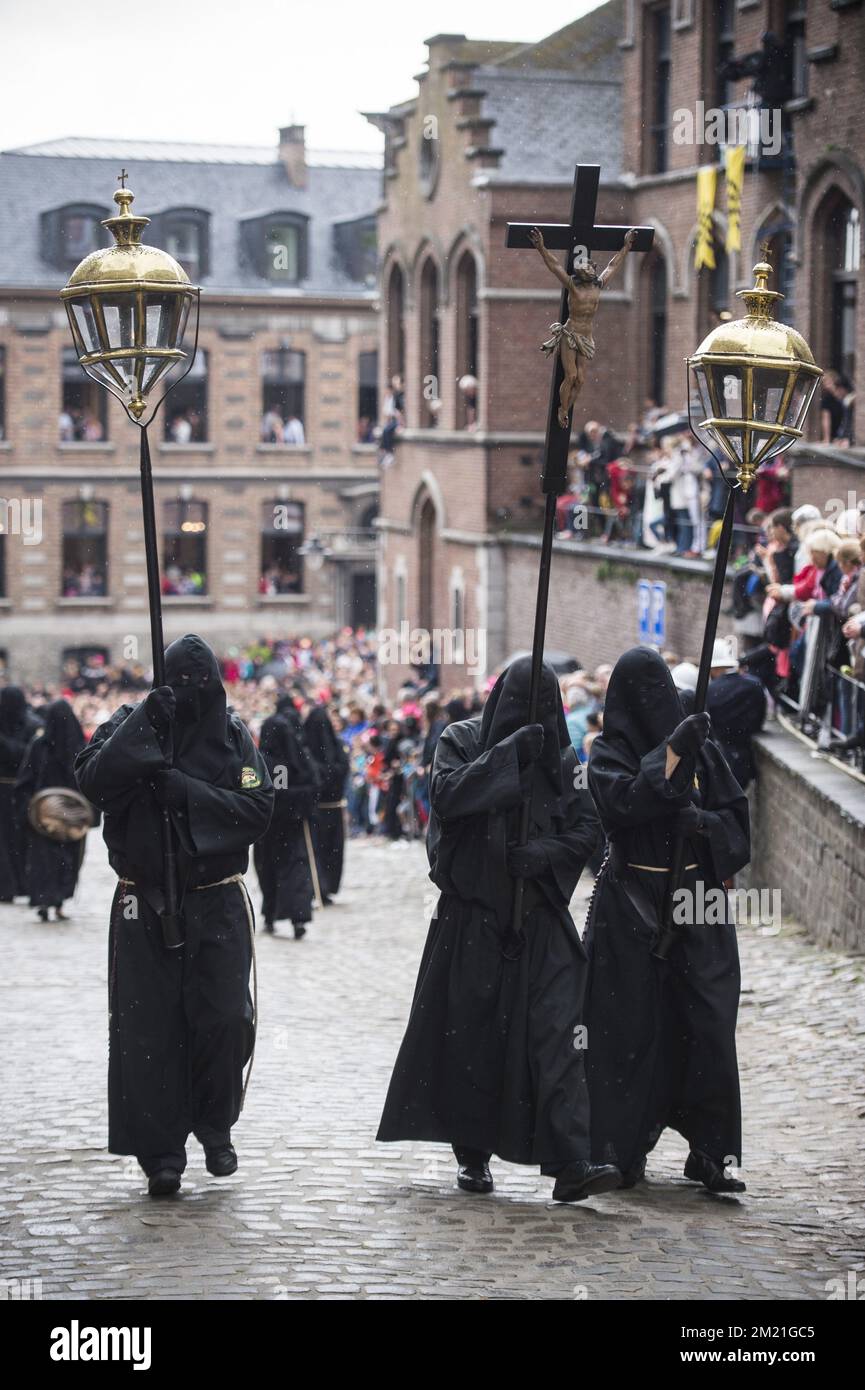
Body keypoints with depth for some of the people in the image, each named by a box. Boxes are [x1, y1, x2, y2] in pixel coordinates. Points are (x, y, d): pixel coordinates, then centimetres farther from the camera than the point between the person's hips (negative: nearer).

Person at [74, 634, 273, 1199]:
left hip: (216, 903, 0)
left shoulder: (234, 736, 5)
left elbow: (258, 808, -6)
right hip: (145, 904, 0)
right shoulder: (129, 726, 3)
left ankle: (215, 1128, 16)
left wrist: (186, 791, -16)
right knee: (148, 1029, -3)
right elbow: (93, 780, -14)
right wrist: (145, 725, -22)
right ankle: (161, 1154, 4)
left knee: (225, 1019, -7)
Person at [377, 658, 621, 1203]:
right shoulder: (463, 740, 1)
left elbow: (586, 827, 6)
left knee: (555, 1033, -10)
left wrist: (544, 853, -13)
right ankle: (473, 1152, 20)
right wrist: (510, 753, -22)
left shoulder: (561, 757, 9)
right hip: (472, 916, -1)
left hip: (541, 919, 1)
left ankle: (570, 1164, -18)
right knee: (470, 1032, 4)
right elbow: (448, 795, -16)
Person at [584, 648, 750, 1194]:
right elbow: (622, 801, -18)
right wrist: (671, 754, -24)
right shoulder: (609, 752, 1)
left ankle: (711, 1150, 0)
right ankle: (623, 1152, 7)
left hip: (698, 902, 2)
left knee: (708, 1026, -5)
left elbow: (737, 815, 8)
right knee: (632, 1028, -2)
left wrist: (704, 821, -12)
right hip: (631, 905, -2)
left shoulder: (703, 747, 9)